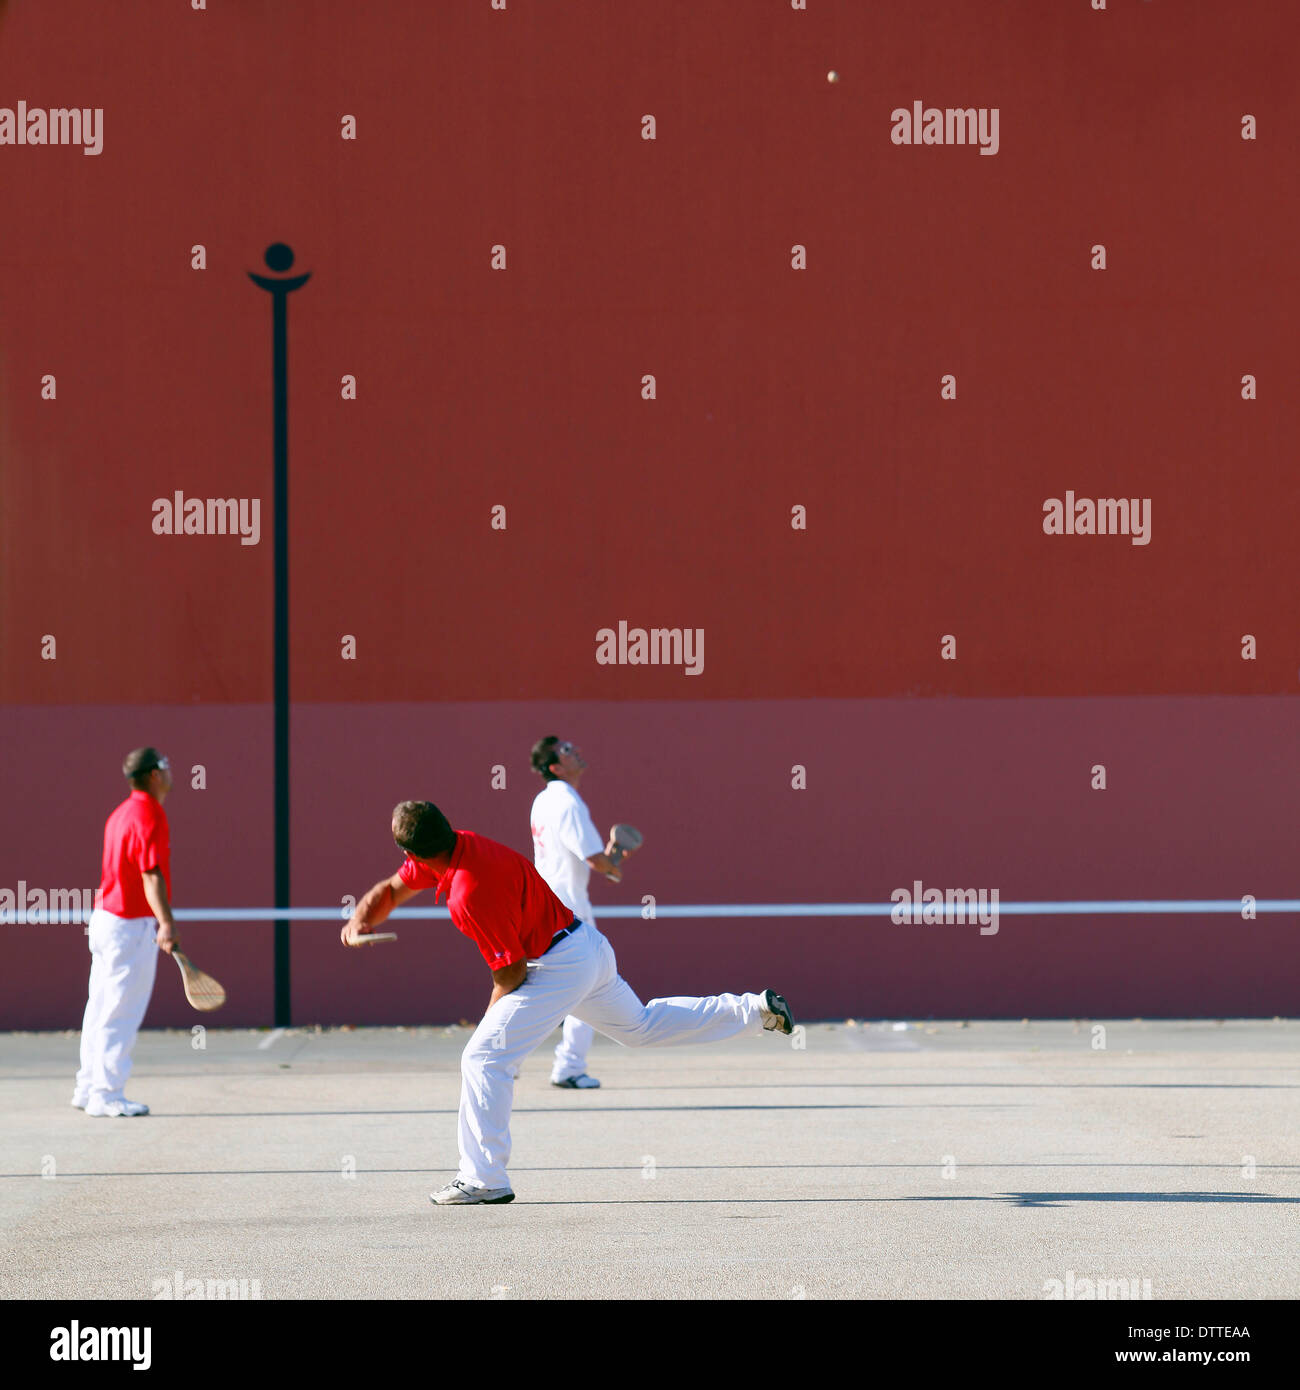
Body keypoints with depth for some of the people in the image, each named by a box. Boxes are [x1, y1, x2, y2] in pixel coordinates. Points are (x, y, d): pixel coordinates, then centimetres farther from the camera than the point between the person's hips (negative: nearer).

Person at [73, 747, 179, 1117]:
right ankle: (107, 1096, -2)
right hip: (132, 926, -9)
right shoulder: (150, 815, -16)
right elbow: (152, 874, -24)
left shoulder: (121, 813, 13)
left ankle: (89, 1087, 21)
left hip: (105, 916, 9)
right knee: (123, 1013, -5)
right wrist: (166, 923, -32)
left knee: (102, 1007, 14)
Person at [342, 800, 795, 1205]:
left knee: (484, 1056, -10)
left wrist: (490, 1023, -5)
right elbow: (392, 889, 15)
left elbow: (511, 974, -21)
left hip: (559, 968, -10)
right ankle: (754, 1009, 31)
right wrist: (360, 920, -4)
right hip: (591, 949, 10)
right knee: (642, 1027, 28)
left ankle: (484, 1179, -10)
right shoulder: (459, 847, -1)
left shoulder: (469, 893, -28)